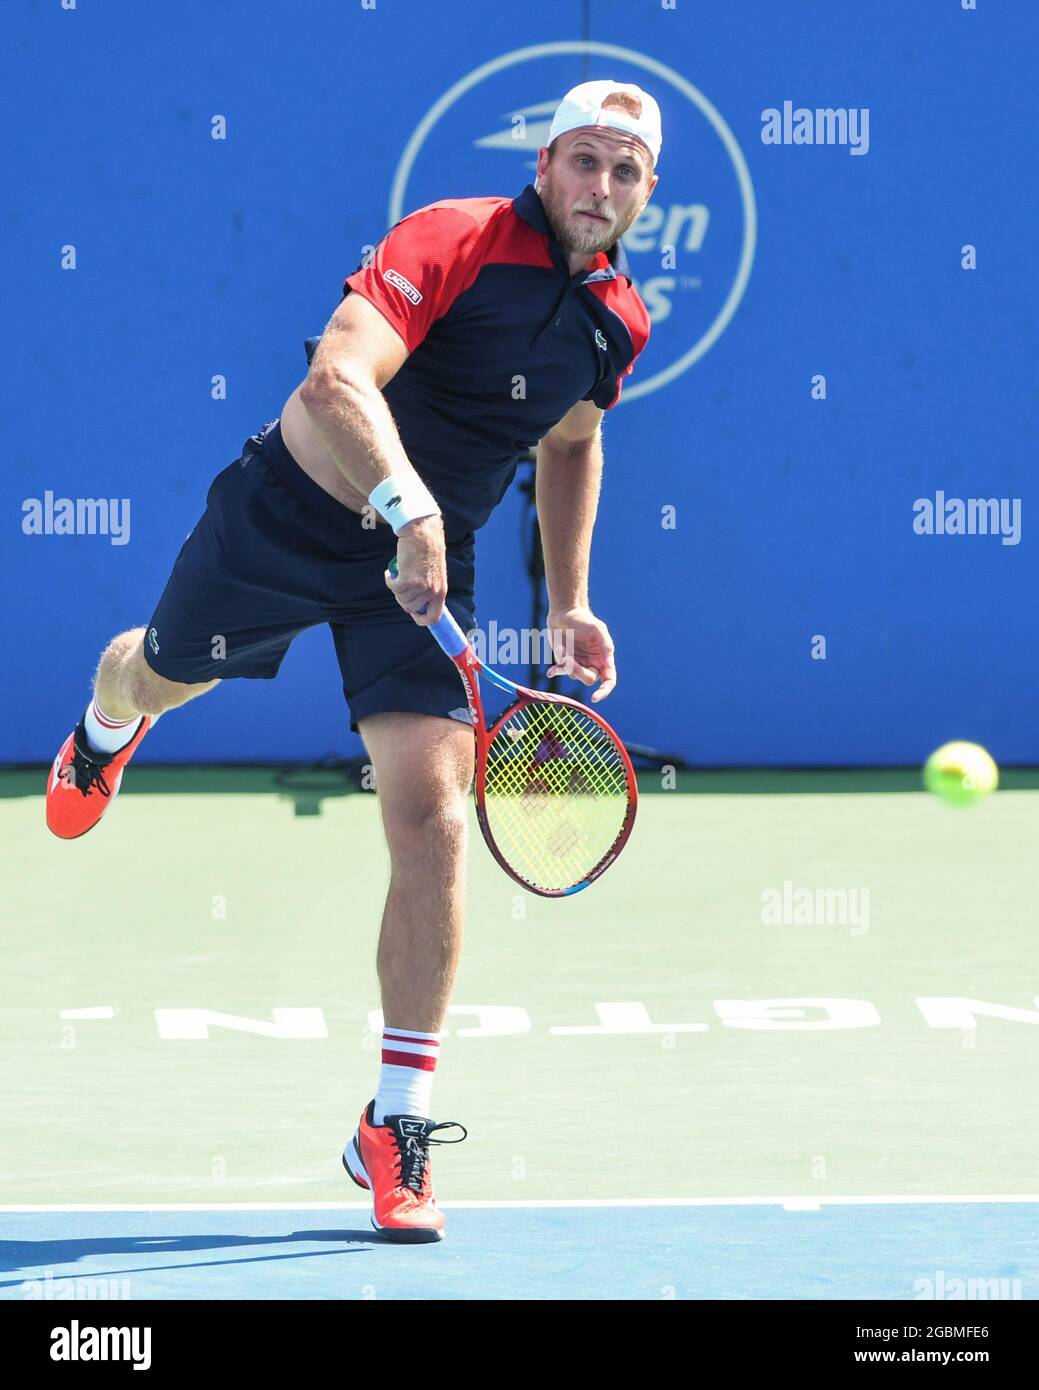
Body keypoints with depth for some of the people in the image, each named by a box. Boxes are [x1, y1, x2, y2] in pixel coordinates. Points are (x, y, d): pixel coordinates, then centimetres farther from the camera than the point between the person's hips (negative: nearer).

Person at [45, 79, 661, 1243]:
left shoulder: (618, 322, -3)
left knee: (431, 815, -14)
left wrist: (569, 603, 15)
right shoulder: (449, 242, -24)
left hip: (427, 561, 3)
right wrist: (408, 504, -54)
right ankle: (105, 732, 68)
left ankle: (397, 1128, -7)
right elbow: (338, 378, -39)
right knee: (164, 670, 24)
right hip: (295, 510, -3)